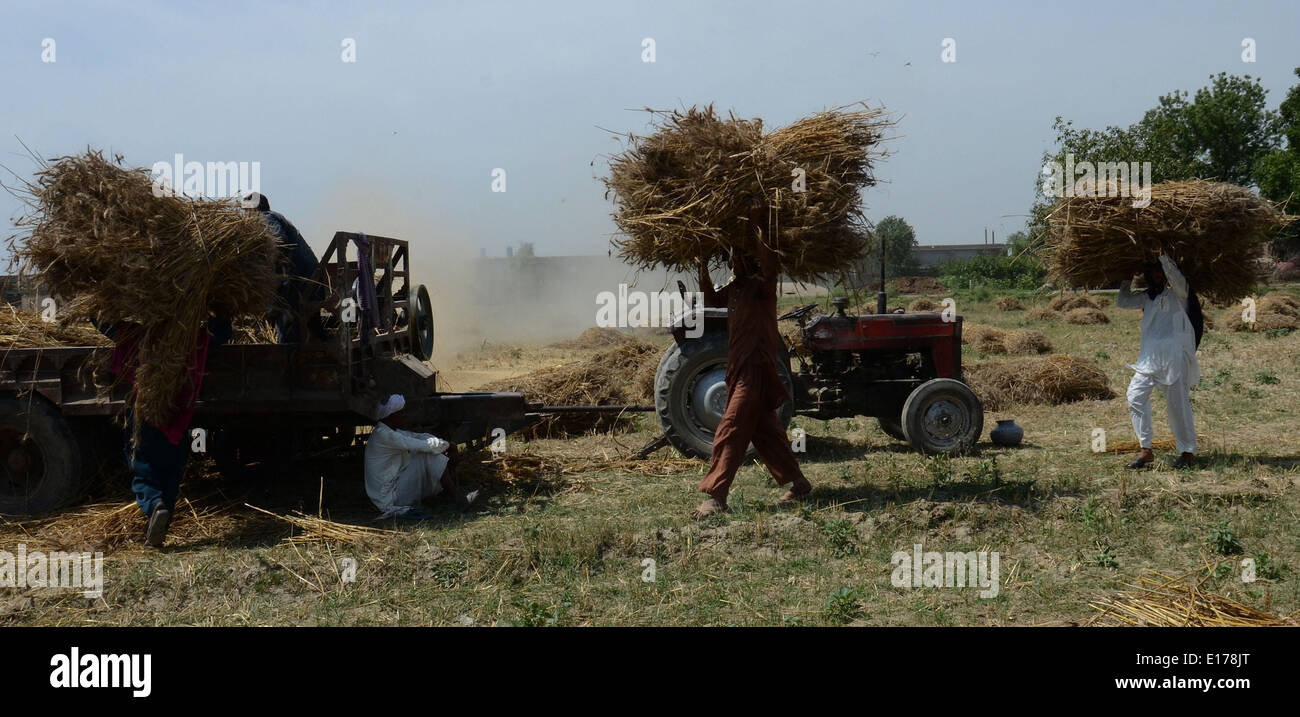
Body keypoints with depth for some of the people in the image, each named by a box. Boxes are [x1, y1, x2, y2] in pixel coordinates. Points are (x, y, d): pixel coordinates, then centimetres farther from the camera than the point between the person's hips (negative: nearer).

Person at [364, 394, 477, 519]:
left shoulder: (391, 432, 12)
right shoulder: (383, 435, -20)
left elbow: (419, 437, 8)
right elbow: (422, 446, -23)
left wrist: (443, 444, -9)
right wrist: (446, 445, -8)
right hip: (389, 498, -10)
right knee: (429, 455, -19)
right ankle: (461, 501, -19)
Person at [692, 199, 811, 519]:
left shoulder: (762, 285, -9)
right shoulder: (735, 288, 16)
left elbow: (771, 265, -29)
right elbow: (710, 299, 28)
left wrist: (758, 228, -28)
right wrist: (703, 267, 19)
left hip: (757, 366, -9)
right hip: (740, 366, 9)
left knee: (731, 430, -12)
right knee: (765, 430, 15)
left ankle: (715, 496, -12)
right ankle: (798, 483, 25)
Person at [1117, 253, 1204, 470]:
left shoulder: (1179, 293, 2)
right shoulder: (1148, 297, 20)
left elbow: (1175, 277, -18)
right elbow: (1122, 302, 26)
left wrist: (1163, 255, -12)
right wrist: (1129, 279, 21)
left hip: (1175, 355, -6)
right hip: (1150, 357, 6)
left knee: (1178, 403, -3)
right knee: (1135, 398, -5)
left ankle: (1187, 452, 10)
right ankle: (1146, 450, 2)